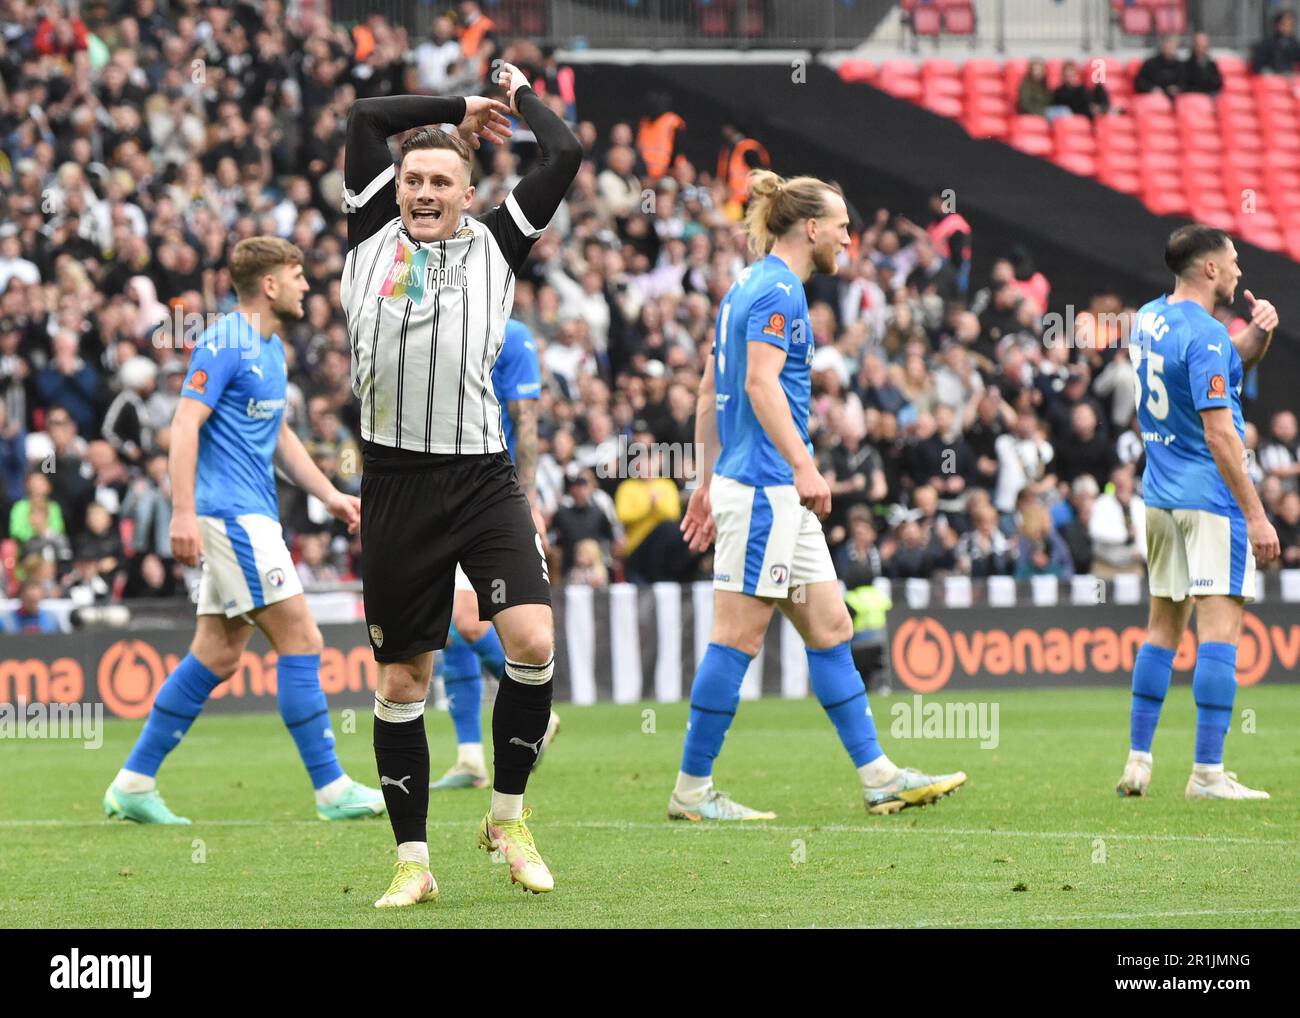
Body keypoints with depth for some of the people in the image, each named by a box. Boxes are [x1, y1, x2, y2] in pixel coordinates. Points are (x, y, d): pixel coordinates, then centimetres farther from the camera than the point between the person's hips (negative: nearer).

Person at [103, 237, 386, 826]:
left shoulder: (271, 349, 18)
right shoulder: (225, 344, -12)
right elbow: (185, 425, -17)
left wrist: (330, 496, 21)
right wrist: (183, 513, -24)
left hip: (252, 516, 10)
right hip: (231, 513, -10)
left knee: (218, 654, 7)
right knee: (301, 641, -10)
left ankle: (134, 784, 10)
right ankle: (331, 788, -6)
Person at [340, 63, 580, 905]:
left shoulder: (496, 244, 8)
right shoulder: (372, 236, 10)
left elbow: (566, 156, 5)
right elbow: (366, 120, 9)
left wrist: (519, 93, 20)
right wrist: (463, 105, 17)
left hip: (482, 480, -1)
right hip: (394, 482, 1)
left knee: (533, 643, -18)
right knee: (400, 680, 4)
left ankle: (509, 817, 2)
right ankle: (413, 862, 13)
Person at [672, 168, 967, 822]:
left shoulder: (747, 288, 17)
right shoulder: (777, 291, -11)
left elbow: (709, 390, 20)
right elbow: (760, 383, -23)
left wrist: (708, 484, 22)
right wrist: (804, 466, -29)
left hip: (777, 496, 10)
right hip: (763, 489, -10)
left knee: (831, 630, 9)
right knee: (738, 638, -6)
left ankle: (878, 777, 9)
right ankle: (692, 790, -2)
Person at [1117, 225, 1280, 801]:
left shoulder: (1149, 319, 11)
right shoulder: (1205, 337, -16)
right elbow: (1219, 434, -20)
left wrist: (1257, 335, 4)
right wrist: (1255, 515, -18)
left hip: (1159, 494, 9)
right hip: (1210, 496, -9)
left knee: (1163, 625, 15)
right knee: (1220, 625, -9)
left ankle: (1137, 761, 15)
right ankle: (1207, 773, -14)